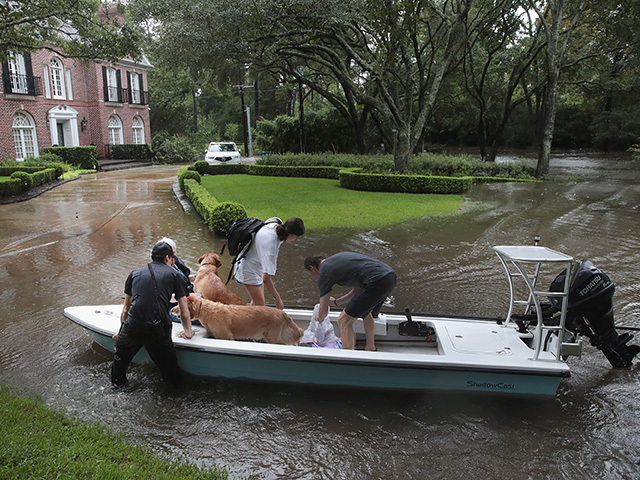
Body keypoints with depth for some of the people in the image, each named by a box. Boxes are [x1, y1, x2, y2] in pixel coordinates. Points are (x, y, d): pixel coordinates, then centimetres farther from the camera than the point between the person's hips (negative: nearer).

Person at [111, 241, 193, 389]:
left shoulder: (135, 273, 19)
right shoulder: (173, 274, 11)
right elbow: (184, 313, 13)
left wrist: (121, 331, 42)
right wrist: (188, 332, 29)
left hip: (132, 327, 3)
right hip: (158, 330, -3)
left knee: (120, 357, 31)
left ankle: (118, 385, 46)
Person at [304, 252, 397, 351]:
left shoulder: (323, 273, 4)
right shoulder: (337, 258, 27)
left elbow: (323, 311, 9)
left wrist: (319, 317, 33)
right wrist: (335, 302, 41)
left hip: (377, 281, -9)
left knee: (344, 320, 3)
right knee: (366, 311, 33)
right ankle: (371, 348, 45)